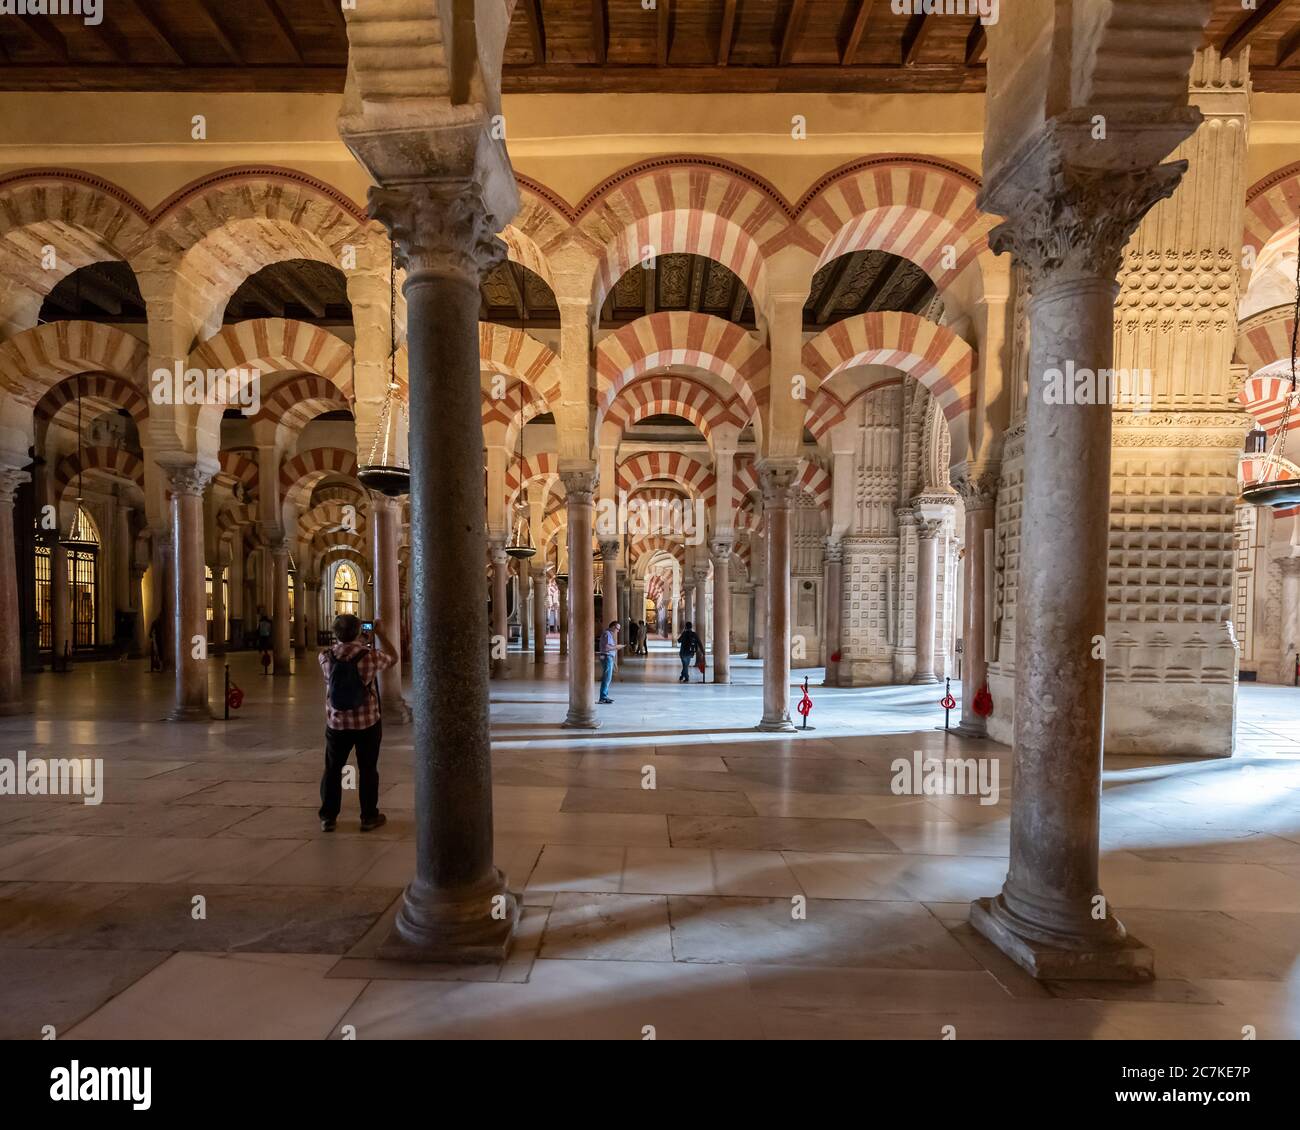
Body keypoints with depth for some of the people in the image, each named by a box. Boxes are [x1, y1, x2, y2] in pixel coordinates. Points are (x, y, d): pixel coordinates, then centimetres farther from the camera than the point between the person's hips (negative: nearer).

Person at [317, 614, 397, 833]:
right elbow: (393, 657, 4)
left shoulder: (326, 656, -7)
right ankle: (369, 817, 17)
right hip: (367, 723, -2)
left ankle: (327, 817, 23)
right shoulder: (370, 655, -15)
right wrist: (380, 634, 12)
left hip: (337, 723, 2)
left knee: (332, 770, 15)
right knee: (368, 770, 9)